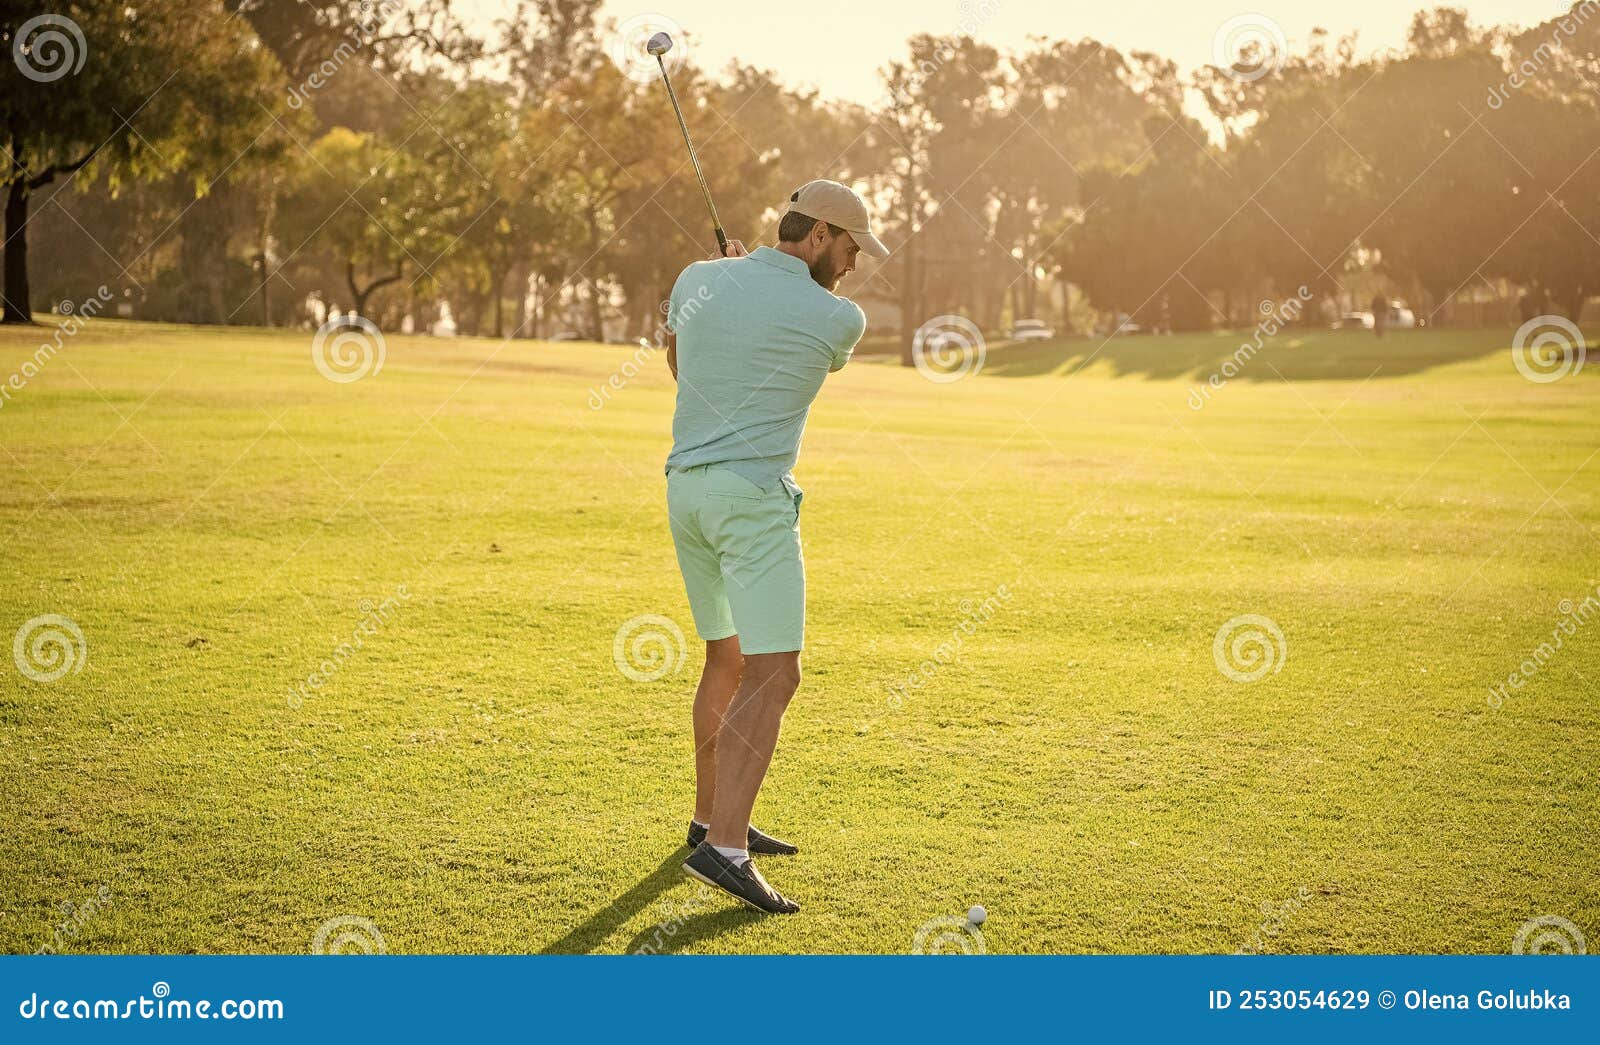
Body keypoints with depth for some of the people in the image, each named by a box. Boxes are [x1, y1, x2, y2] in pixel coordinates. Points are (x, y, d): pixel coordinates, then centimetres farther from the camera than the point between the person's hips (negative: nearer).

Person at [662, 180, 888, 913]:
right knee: (773, 677, -11)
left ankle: (712, 818, 31)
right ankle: (723, 847, -23)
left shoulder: (697, 281, 8)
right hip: (755, 496, -8)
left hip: (686, 487, 8)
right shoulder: (839, 319, -6)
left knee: (728, 661, 21)